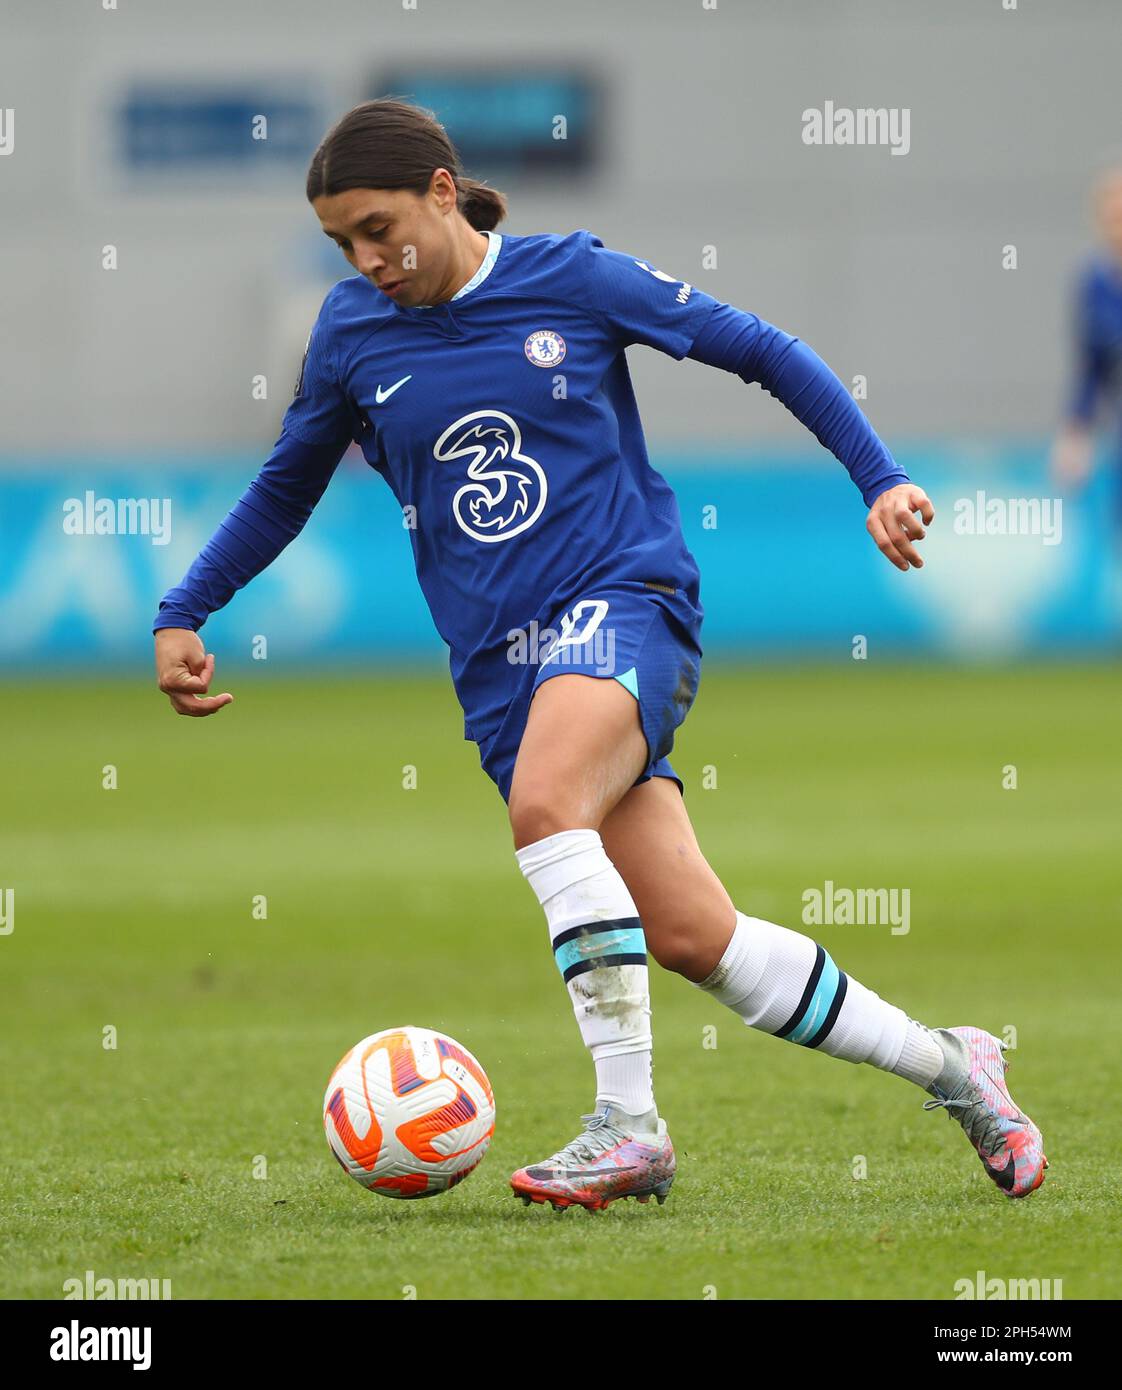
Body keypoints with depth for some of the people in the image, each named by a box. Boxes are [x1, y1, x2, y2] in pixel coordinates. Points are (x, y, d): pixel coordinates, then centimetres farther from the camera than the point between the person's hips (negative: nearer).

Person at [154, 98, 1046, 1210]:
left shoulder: (570, 277, -3)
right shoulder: (352, 333, 7)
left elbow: (762, 352, 3)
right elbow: (284, 490, 21)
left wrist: (882, 480, -3)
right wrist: (181, 616, 11)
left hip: (624, 599, -4)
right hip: (499, 662, 4)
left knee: (544, 806, -35)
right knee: (691, 939, -4)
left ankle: (628, 1119, -31)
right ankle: (945, 1064, 14)